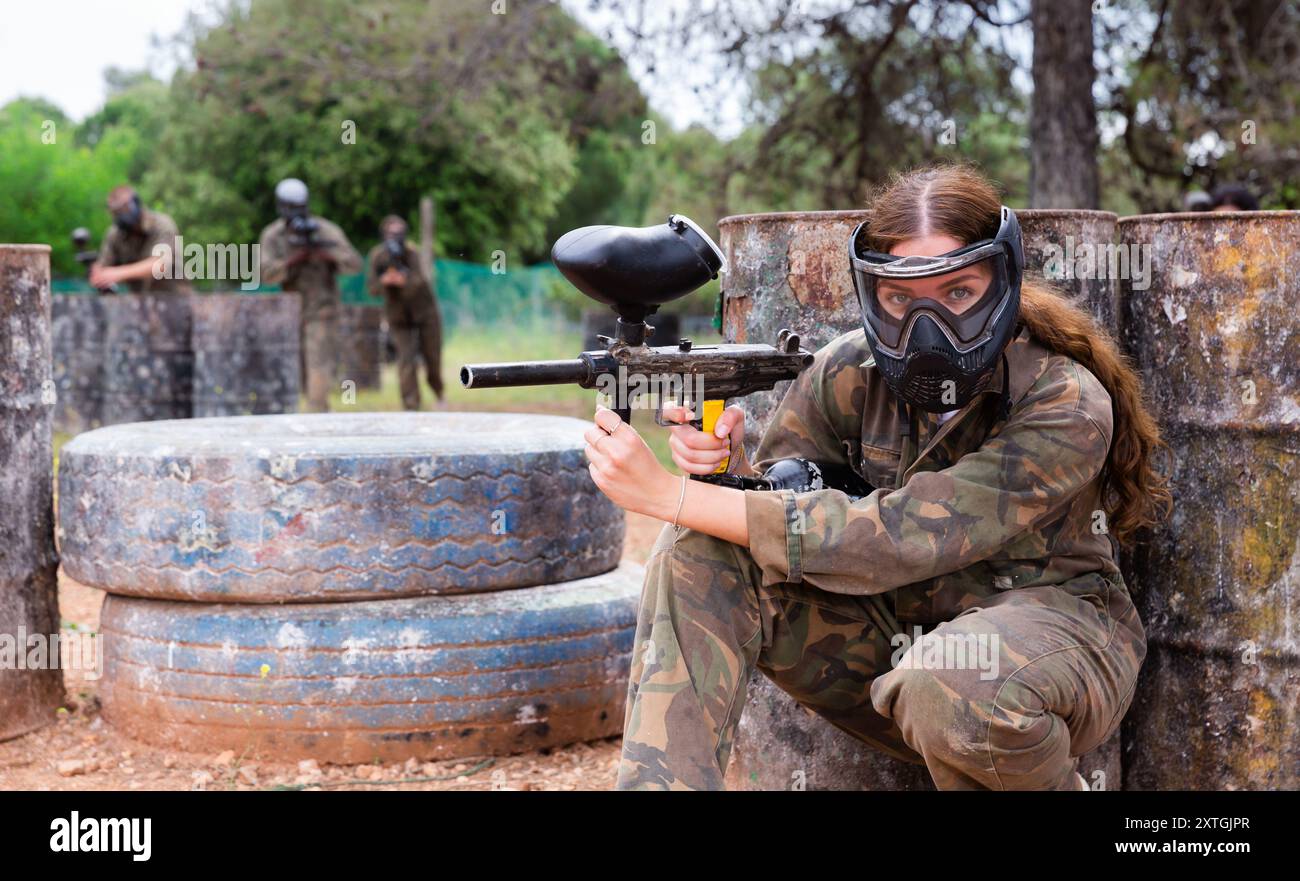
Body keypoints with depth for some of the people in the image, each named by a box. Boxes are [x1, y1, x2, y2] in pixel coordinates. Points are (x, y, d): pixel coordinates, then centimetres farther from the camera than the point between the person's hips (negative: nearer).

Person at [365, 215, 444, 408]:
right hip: (399, 317, 1)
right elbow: (373, 289, -19)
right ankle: (411, 406, -12)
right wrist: (384, 280, -41)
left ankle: (438, 393, 36)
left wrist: (403, 279, -57)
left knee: (432, 360, 8)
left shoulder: (410, 253, -21)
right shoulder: (376, 256, -13)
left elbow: (417, 282, -35)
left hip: (425, 311, -1)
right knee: (406, 359, -14)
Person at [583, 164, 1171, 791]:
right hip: (893, 639, 4)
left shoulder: (1067, 407, -23)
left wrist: (669, 495, -33)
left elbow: (897, 540, -31)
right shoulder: (851, 370, -7)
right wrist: (725, 464, -29)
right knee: (699, 551, -17)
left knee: (949, 679, -40)